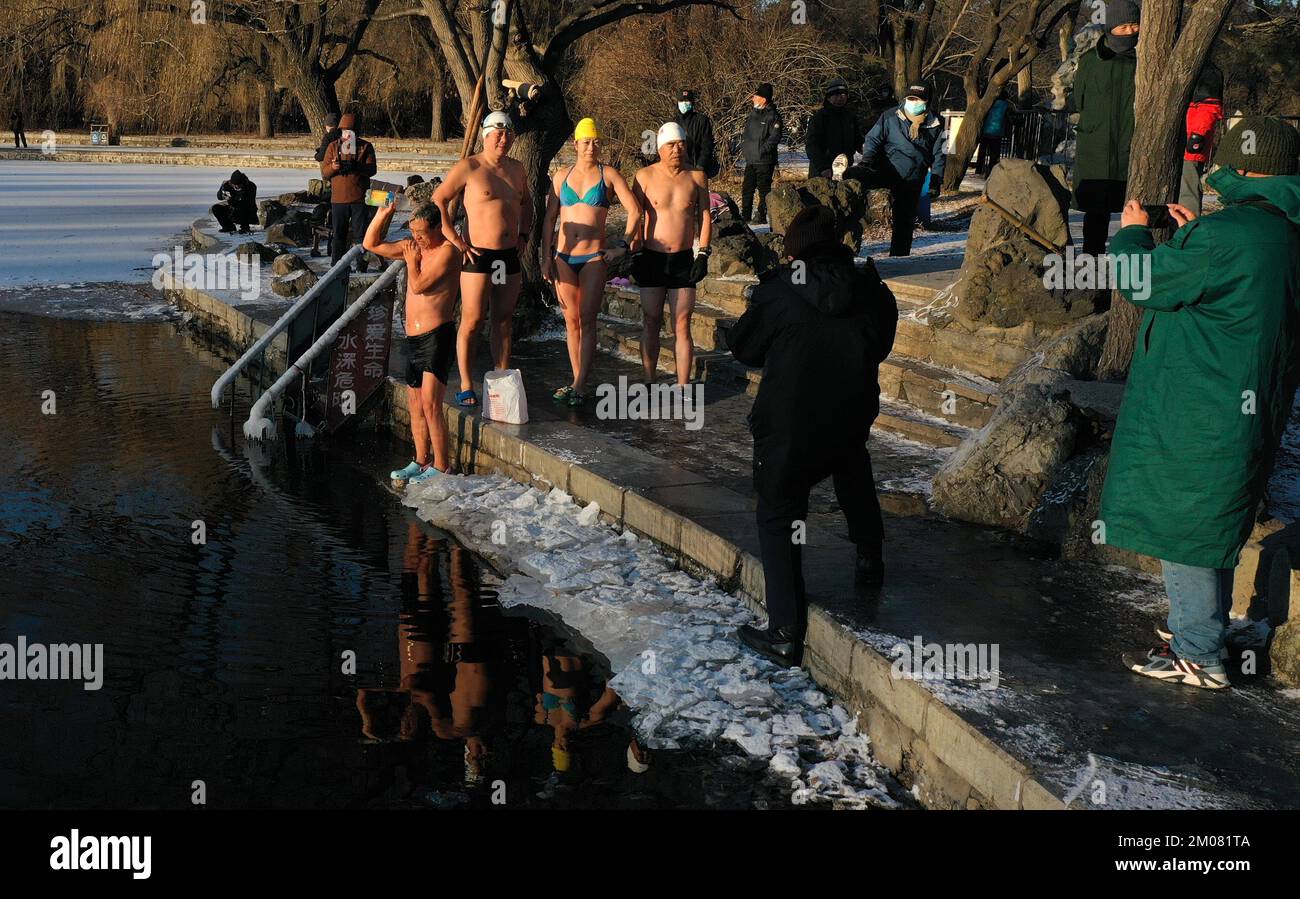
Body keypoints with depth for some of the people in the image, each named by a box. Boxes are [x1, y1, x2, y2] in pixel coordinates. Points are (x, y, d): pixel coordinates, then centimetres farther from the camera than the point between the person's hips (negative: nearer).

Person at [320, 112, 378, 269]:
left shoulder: (366, 147, 4)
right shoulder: (333, 146, 8)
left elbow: (372, 169, -8)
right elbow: (324, 172, 4)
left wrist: (356, 166, -25)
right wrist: (333, 167, -18)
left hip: (359, 198, -1)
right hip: (338, 198, 1)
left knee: (360, 234, 1)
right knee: (338, 234, 6)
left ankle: (361, 267, 6)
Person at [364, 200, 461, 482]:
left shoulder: (447, 251, -10)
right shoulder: (414, 246, 14)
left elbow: (419, 285, -18)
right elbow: (371, 244, 17)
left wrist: (412, 261, -1)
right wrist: (383, 214, 5)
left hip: (438, 335, -8)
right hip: (414, 339, 9)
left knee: (430, 403, -14)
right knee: (415, 405, 13)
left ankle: (441, 467, -10)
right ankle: (421, 461, 23)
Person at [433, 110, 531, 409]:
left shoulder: (516, 168, 12)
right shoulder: (469, 167, -7)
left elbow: (526, 202, 30)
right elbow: (438, 200, -8)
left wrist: (523, 234, 17)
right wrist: (455, 240, -11)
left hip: (509, 256, 6)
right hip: (479, 255, -6)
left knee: (502, 320, 10)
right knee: (472, 322, -4)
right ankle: (466, 386, 4)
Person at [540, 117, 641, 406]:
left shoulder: (608, 174, 3)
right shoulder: (561, 176, 11)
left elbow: (635, 211, -2)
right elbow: (549, 219, 12)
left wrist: (625, 245, -6)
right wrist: (546, 256, 5)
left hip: (594, 257, -3)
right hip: (563, 257, 3)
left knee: (586, 320, -9)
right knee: (571, 321, 6)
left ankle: (580, 386, -10)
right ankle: (578, 381, 14)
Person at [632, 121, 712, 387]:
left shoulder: (696, 177, 4)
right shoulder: (645, 176, -1)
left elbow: (704, 217, 9)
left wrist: (703, 253, 1)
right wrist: (635, 254, -1)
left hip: (684, 260, 1)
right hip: (652, 258, -1)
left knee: (682, 326, 0)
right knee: (651, 323, 5)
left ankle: (683, 387, 4)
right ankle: (649, 383, 14)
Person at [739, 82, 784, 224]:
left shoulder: (773, 116, -10)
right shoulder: (753, 113, 16)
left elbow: (775, 137, -16)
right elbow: (746, 133, 26)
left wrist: (762, 149, -18)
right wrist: (743, 146, 12)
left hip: (764, 160, -8)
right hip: (750, 159, 8)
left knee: (764, 189, -2)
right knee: (747, 187, 10)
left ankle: (762, 216, 4)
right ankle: (745, 215, 18)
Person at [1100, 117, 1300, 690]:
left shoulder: (1225, 236, -23)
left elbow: (1143, 284, -13)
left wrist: (1132, 233, 5)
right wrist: (1193, 235, 20)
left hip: (1195, 420, -9)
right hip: (1250, 412, 9)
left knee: (1182, 526, 2)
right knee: (1212, 527, 21)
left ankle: (1198, 657, 10)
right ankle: (1201, 629, 34)